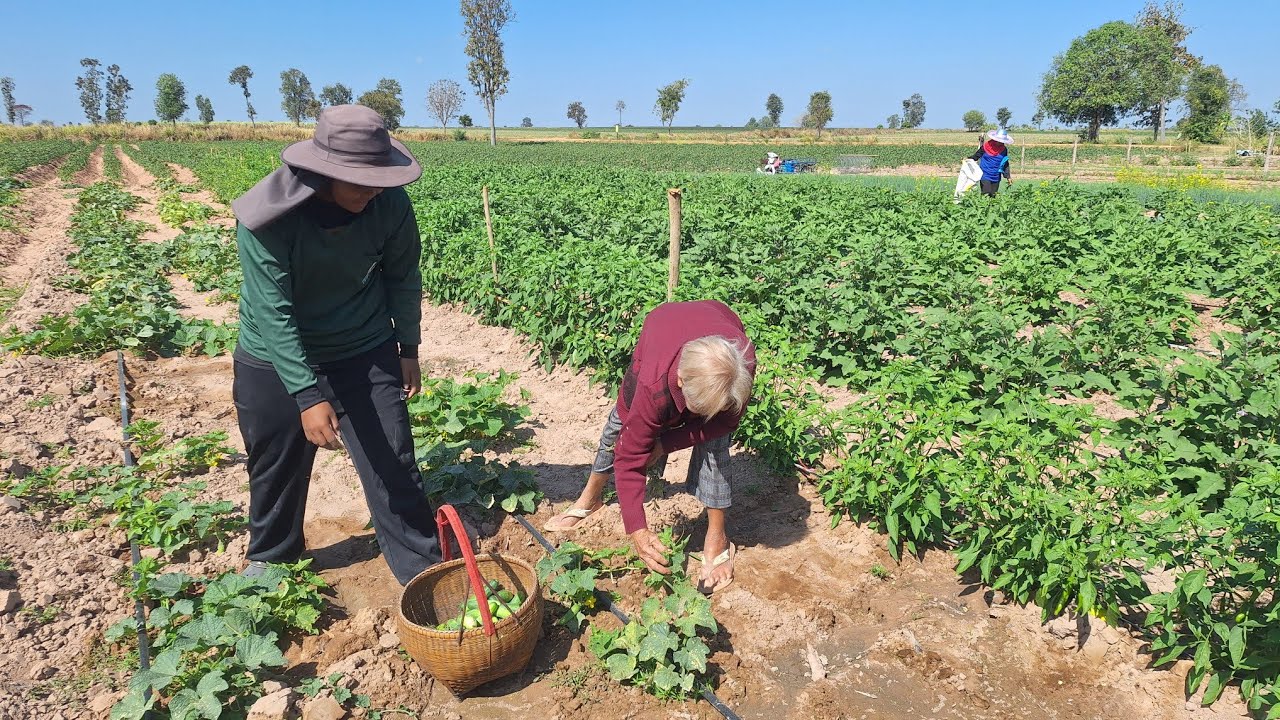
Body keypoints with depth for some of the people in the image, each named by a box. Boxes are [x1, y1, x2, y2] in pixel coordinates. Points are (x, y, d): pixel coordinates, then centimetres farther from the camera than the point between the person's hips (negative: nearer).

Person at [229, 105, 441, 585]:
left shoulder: (390, 203, -18)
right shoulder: (266, 215, -26)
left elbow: (403, 277, -2)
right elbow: (273, 312, -27)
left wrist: (408, 348, 3)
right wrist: (308, 395, -32)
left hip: (365, 353, 1)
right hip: (275, 362, -1)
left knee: (393, 466, 1)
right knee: (275, 469, 17)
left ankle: (423, 571, 17)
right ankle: (270, 556, 45)